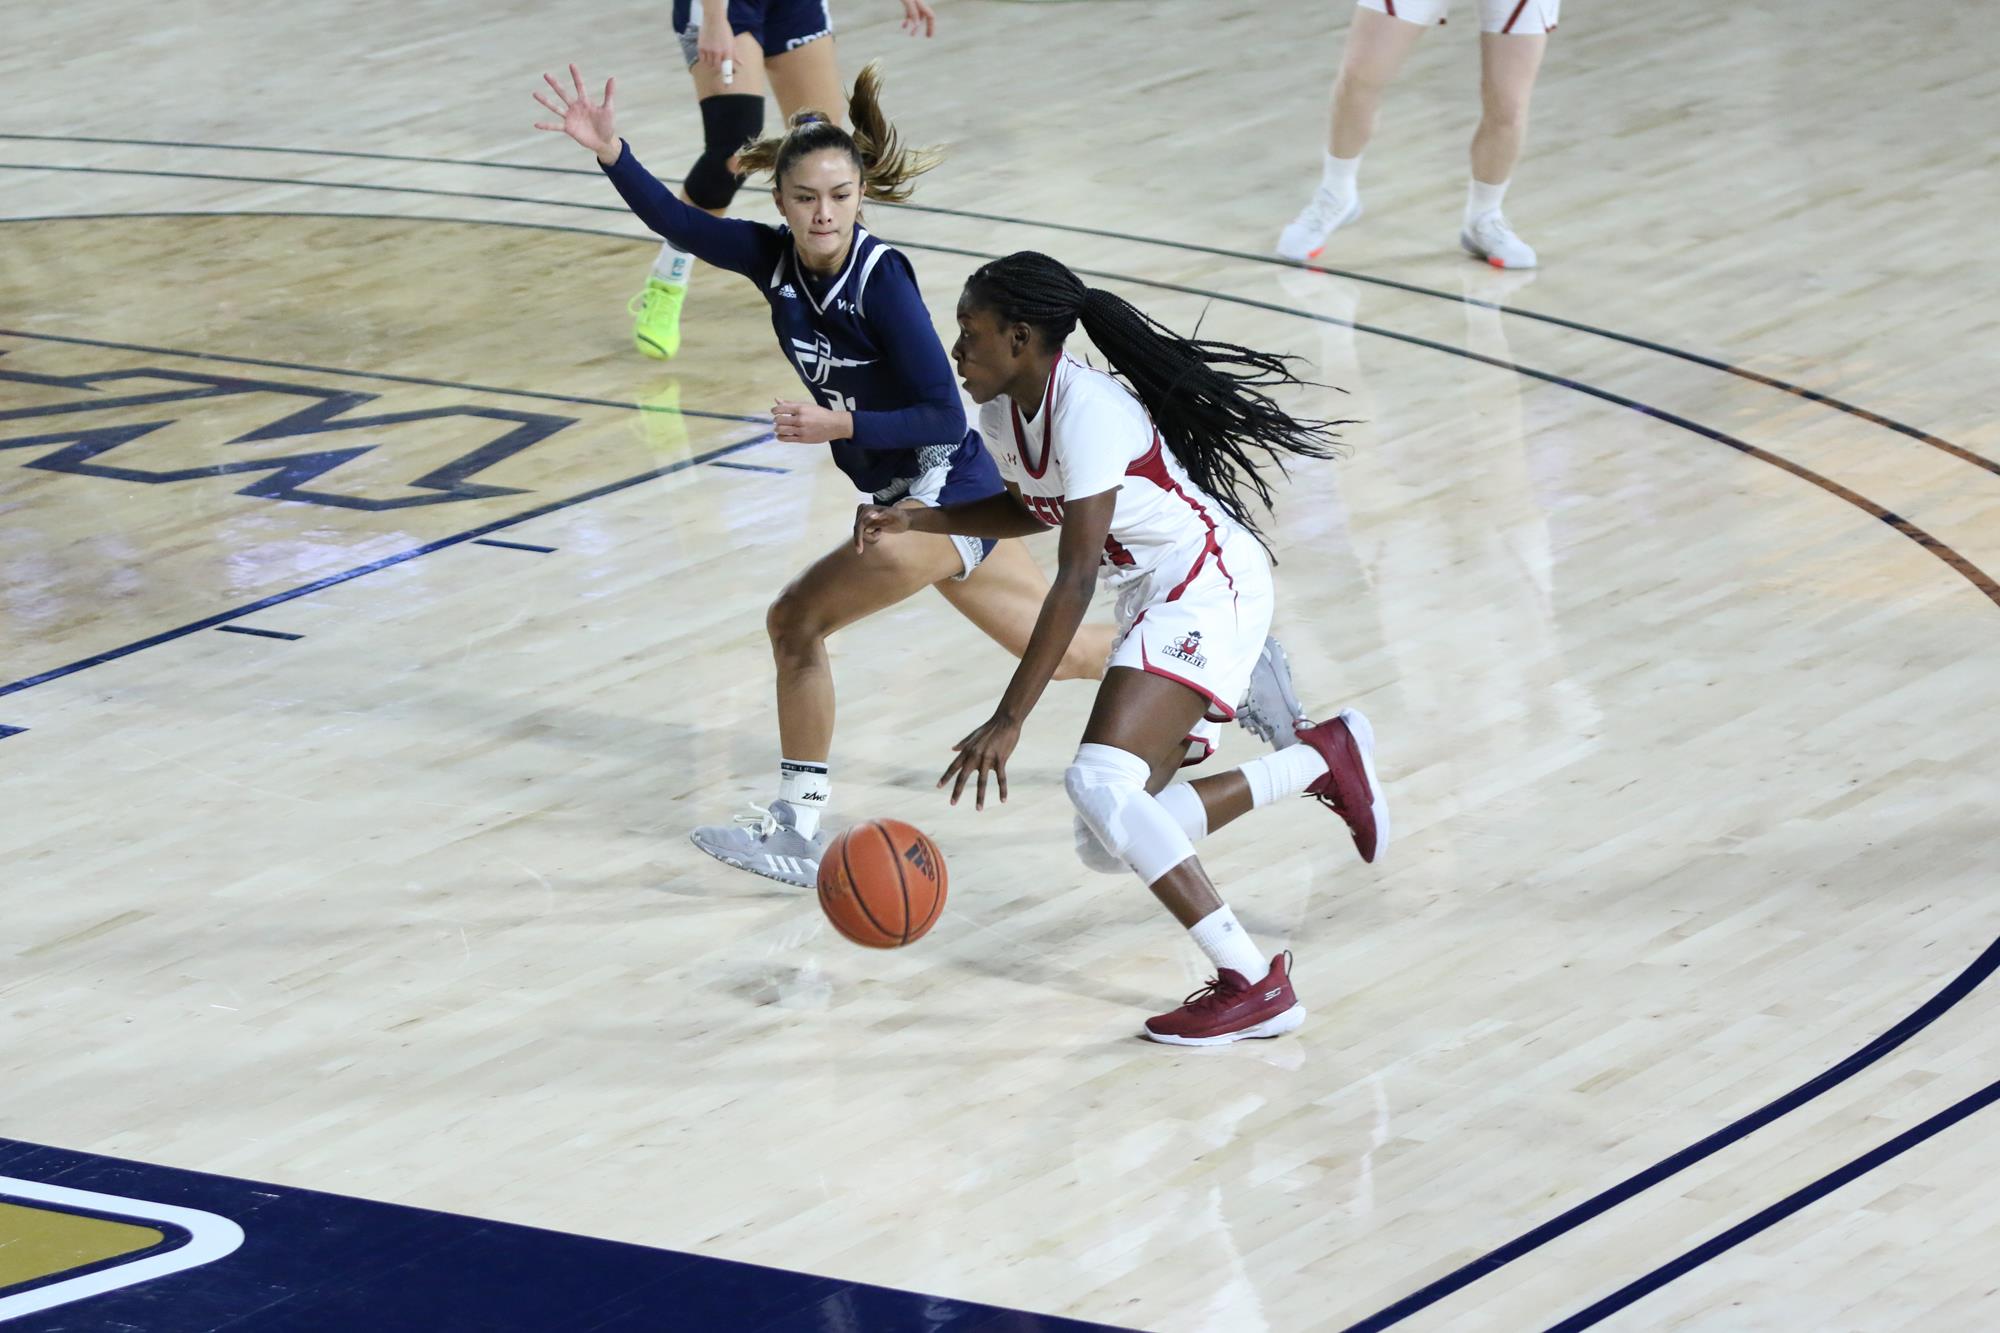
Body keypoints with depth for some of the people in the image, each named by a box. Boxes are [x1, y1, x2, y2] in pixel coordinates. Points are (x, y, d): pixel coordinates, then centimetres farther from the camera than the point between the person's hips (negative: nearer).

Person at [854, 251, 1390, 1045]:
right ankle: (1324, 757, 22)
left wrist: (1008, 722, -32)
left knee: (1098, 782, -27)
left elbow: (1075, 581, -29)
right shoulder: (1000, 411, 3)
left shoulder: (1087, 413, -25)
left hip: (1212, 585, -10)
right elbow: (1029, 510, 25)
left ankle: (1254, 986, -21)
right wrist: (914, 522, 8)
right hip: (1154, 597, 10)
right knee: (1112, 846, 4)